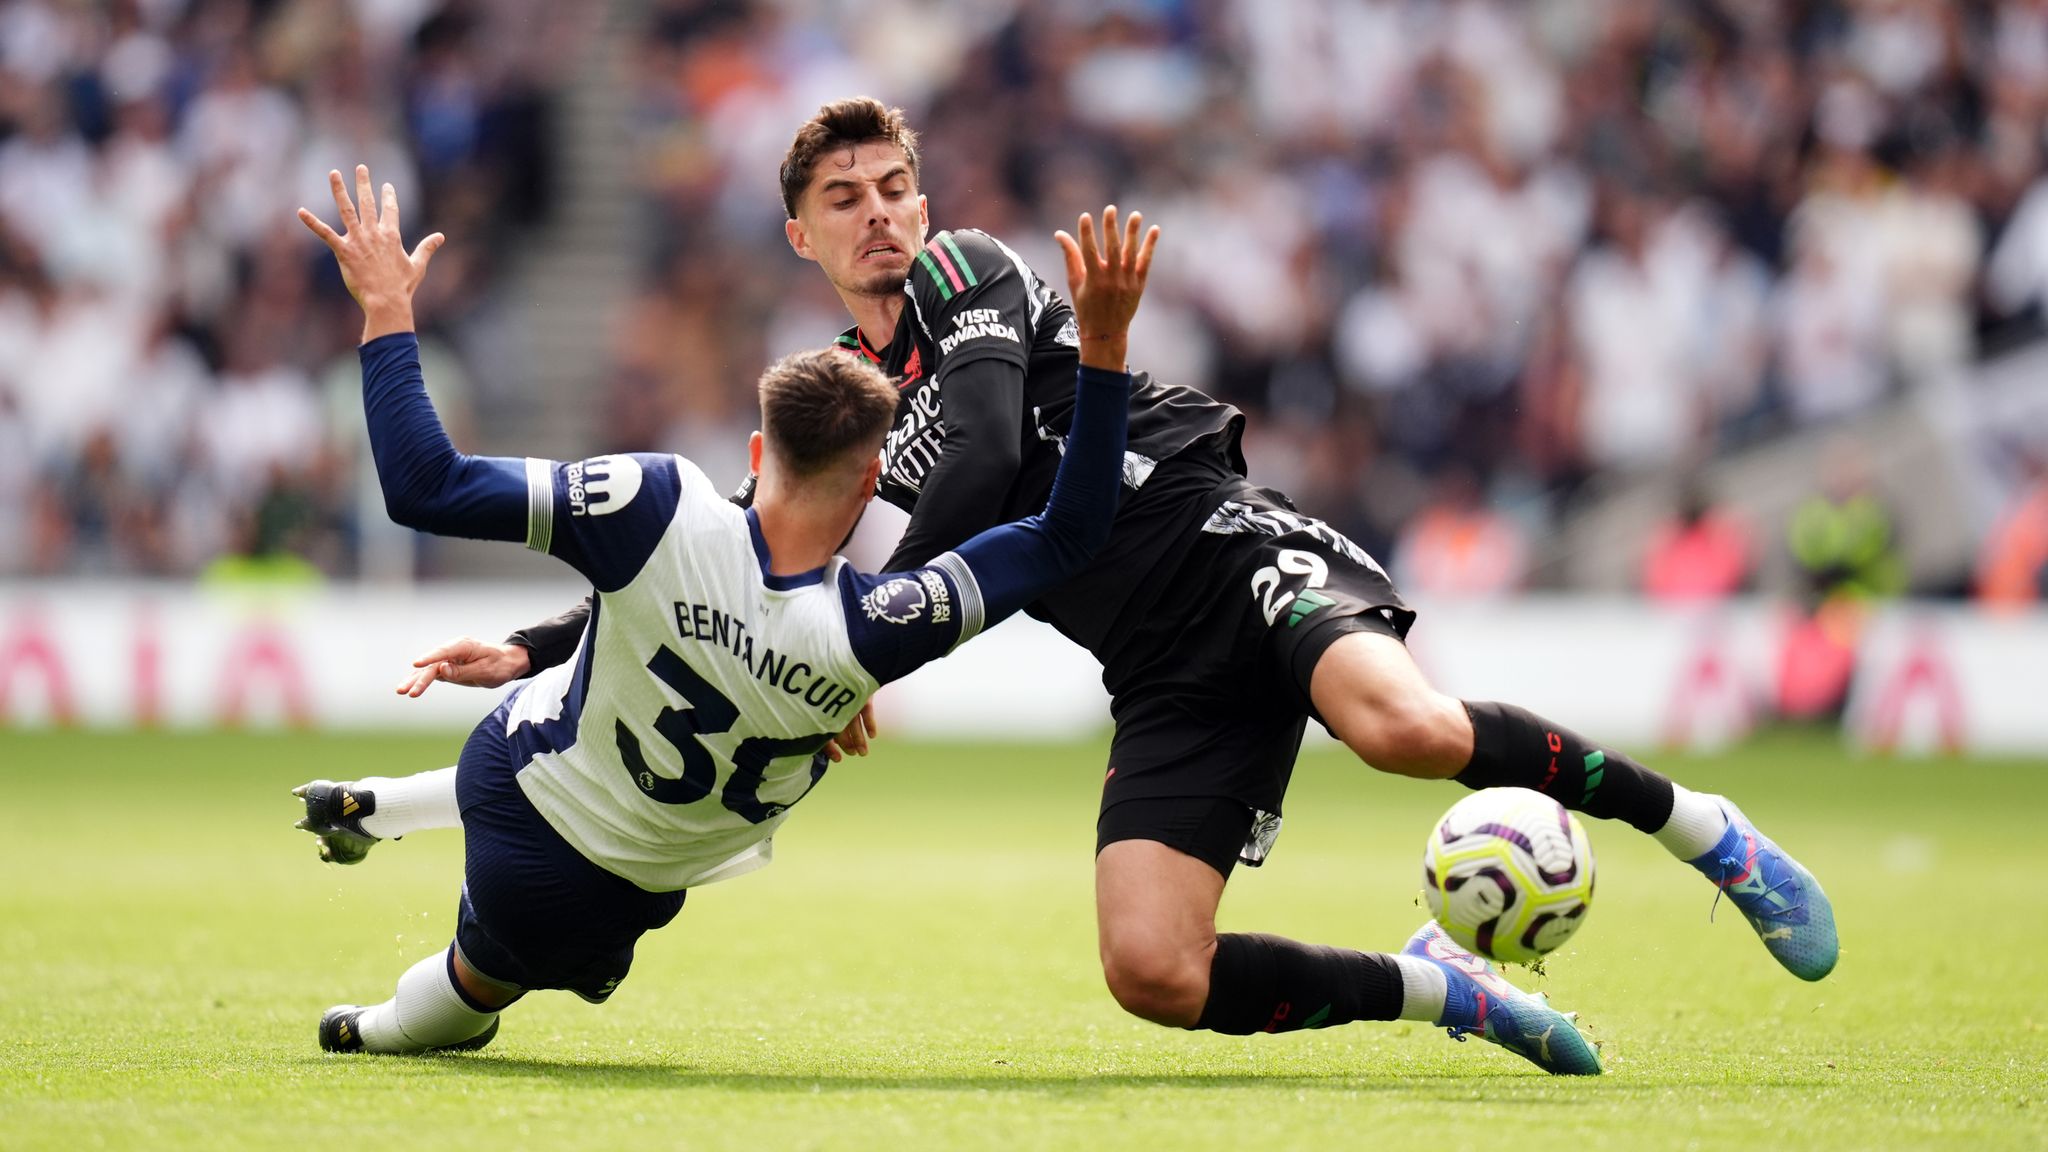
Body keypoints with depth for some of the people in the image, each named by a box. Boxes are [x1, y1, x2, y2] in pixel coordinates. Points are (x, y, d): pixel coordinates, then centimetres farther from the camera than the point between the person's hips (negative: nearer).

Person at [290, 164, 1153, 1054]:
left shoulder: (661, 510, -32)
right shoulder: (866, 631, -33)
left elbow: (425, 489, -28)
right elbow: (1068, 536, -24)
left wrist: (385, 310, -18)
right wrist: (1103, 344, -27)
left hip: (511, 765, 1)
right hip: (599, 901, -1)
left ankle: (372, 809, 55)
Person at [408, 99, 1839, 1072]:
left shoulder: (968, 273, 6)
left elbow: (983, 472, -9)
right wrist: (532, 650, 23)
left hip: (1224, 547, -5)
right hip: (1165, 683, 5)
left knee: (1407, 729, -37)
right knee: (1151, 974, -17)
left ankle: (1695, 823, -16)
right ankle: (1432, 988, 4)